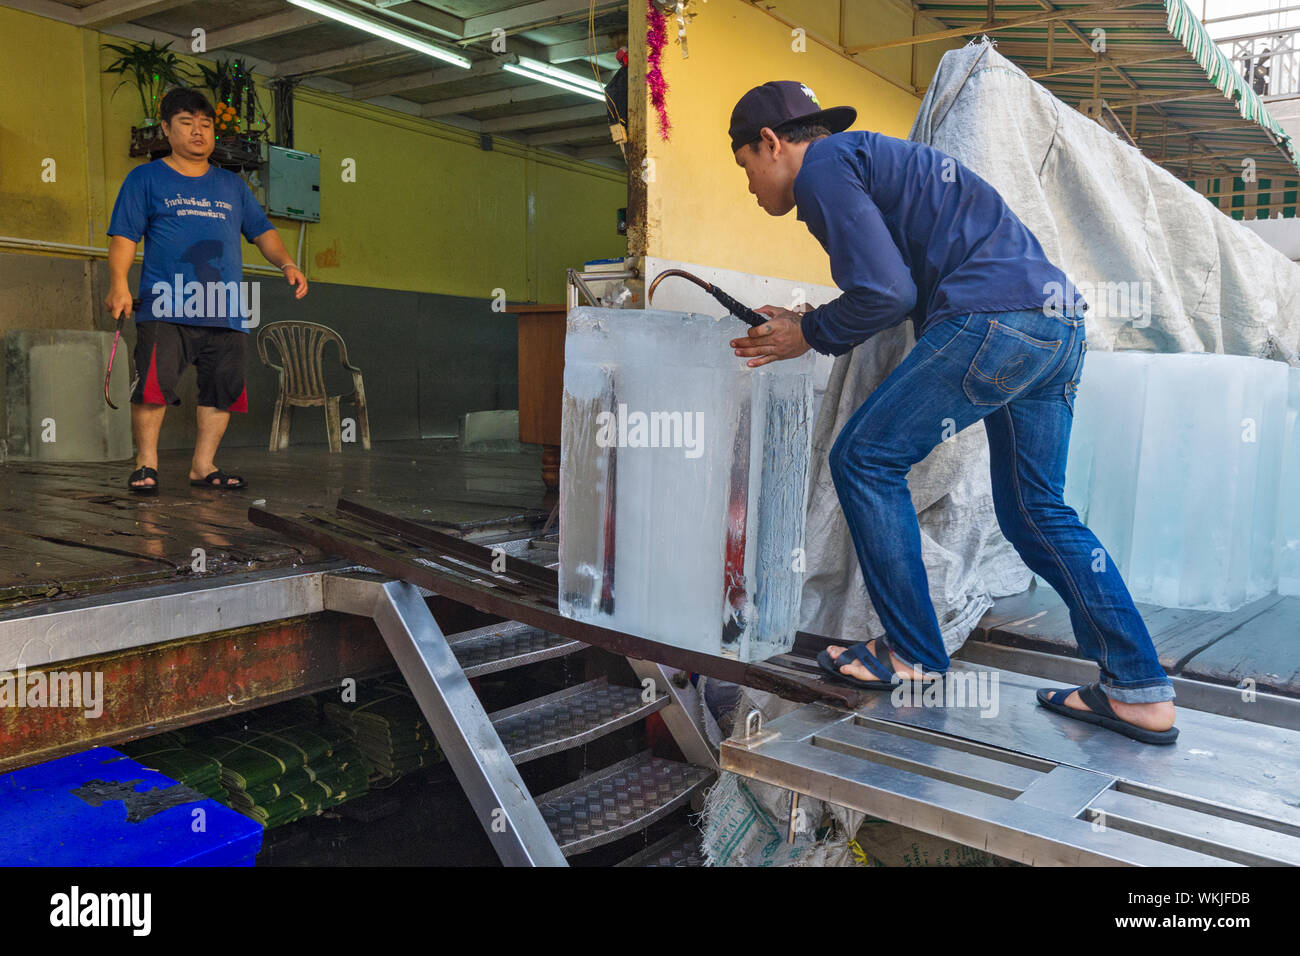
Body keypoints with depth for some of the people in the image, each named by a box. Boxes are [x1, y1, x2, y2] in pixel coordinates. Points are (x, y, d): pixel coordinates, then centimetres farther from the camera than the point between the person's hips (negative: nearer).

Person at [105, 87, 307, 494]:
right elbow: (123, 236, 2)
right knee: (154, 384, -13)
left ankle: (203, 465, 12)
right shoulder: (145, 179, 10)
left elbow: (262, 232, 23)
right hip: (165, 308, -4)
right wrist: (119, 284, -12)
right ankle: (145, 463, 1)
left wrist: (287, 264, 4)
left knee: (223, 389, 1)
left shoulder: (231, 185, 21)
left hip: (227, 312, 4)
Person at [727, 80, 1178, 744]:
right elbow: (903, 286, 28)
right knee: (1033, 512, 13)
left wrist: (810, 335, 4)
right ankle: (1141, 693, 13)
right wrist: (802, 327, 22)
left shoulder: (822, 166, -1)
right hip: (1058, 322, 10)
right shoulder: (871, 157, 30)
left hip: (994, 317, -10)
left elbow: (885, 294, -12)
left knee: (865, 459, -1)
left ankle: (911, 656, 6)